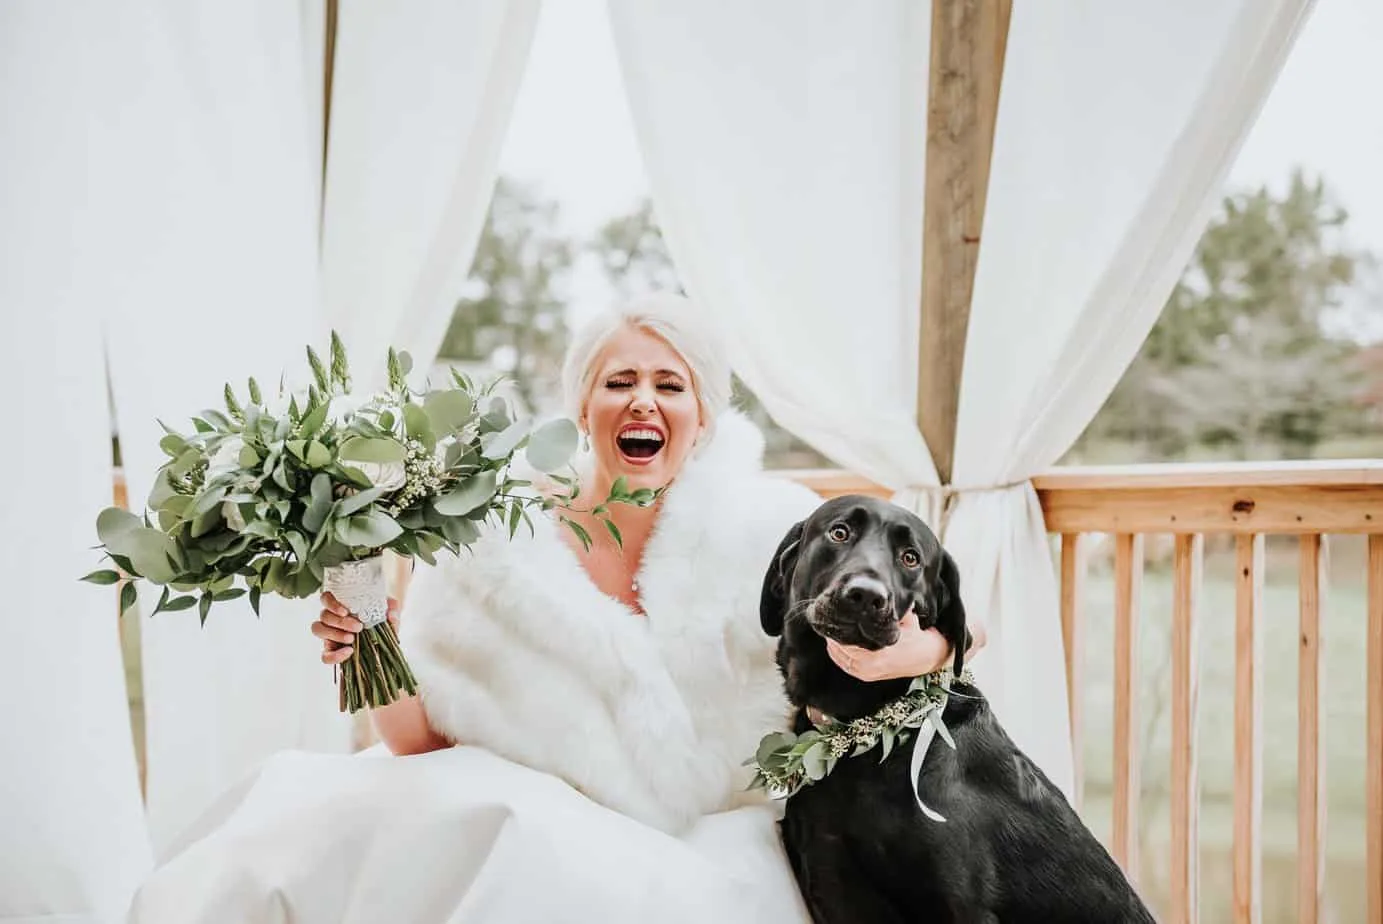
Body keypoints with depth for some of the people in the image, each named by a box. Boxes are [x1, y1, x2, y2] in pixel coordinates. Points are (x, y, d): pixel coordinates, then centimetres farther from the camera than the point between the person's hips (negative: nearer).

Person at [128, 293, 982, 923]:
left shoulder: (766, 532, -3)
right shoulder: (503, 545, 1)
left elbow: (950, 629, -2)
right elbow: (427, 744, 5)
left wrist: (906, 652, -26)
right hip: (527, 823, 2)